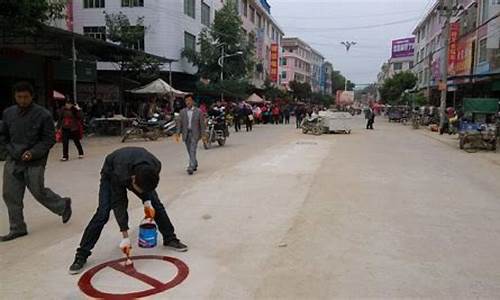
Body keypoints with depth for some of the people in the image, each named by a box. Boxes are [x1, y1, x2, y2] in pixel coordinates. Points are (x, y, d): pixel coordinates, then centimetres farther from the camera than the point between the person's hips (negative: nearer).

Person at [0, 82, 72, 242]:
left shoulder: (43, 114, -10)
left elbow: (50, 139, -8)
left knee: (38, 192, 3)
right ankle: (17, 229, 19)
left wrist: (33, 152, -19)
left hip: (35, 162, -5)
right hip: (13, 161, 5)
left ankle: (63, 205, 30)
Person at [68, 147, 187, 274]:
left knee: (156, 205, -3)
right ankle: (81, 255, -6)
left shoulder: (156, 166, -35)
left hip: (134, 170, 4)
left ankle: (170, 239, 15)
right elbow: (119, 204, -34)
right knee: (102, 213, -17)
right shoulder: (119, 175, -45)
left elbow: (148, 183, -8)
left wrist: (147, 201, -21)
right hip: (111, 174, -4)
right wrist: (125, 237, -32)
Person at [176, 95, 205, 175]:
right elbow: (179, 123, 6)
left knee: (192, 151, -14)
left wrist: (203, 135, -4)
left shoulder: (198, 111, -1)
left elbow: (202, 123, 0)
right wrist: (178, 134, -3)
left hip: (195, 134, -4)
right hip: (186, 134, 4)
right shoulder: (183, 111, 6)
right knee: (190, 152, 12)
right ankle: (195, 165, 30)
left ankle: (191, 167, -17)